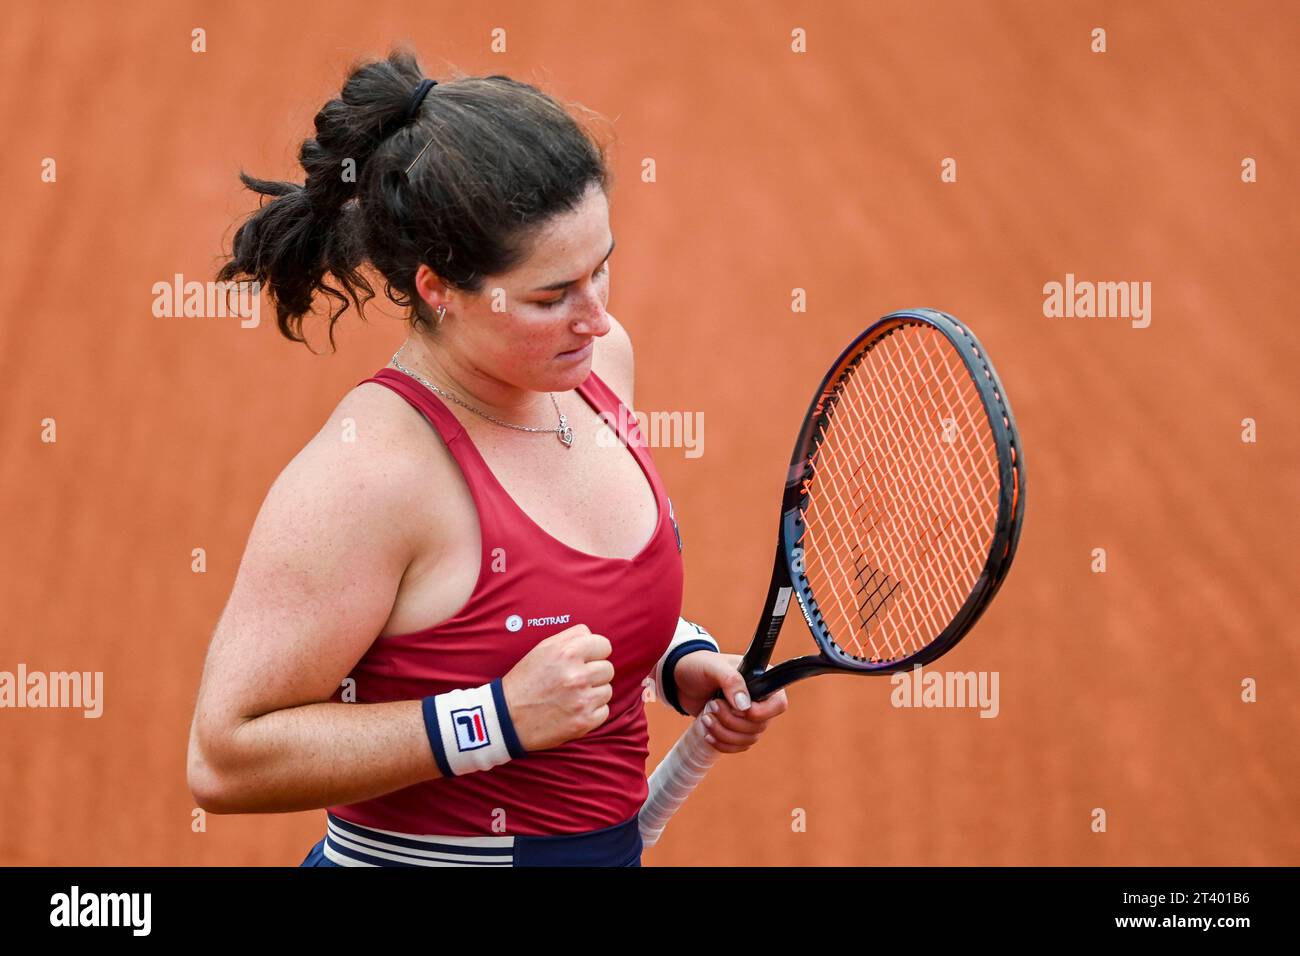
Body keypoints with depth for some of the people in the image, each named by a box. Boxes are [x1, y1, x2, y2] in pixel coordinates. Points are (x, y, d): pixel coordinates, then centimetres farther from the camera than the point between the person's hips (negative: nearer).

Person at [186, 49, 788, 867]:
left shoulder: (598, 355, -3)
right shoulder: (367, 474, -26)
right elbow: (225, 758, -27)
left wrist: (679, 658, -2)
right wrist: (497, 719, -29)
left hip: (606, 844, 7)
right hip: (423, 854, -7)